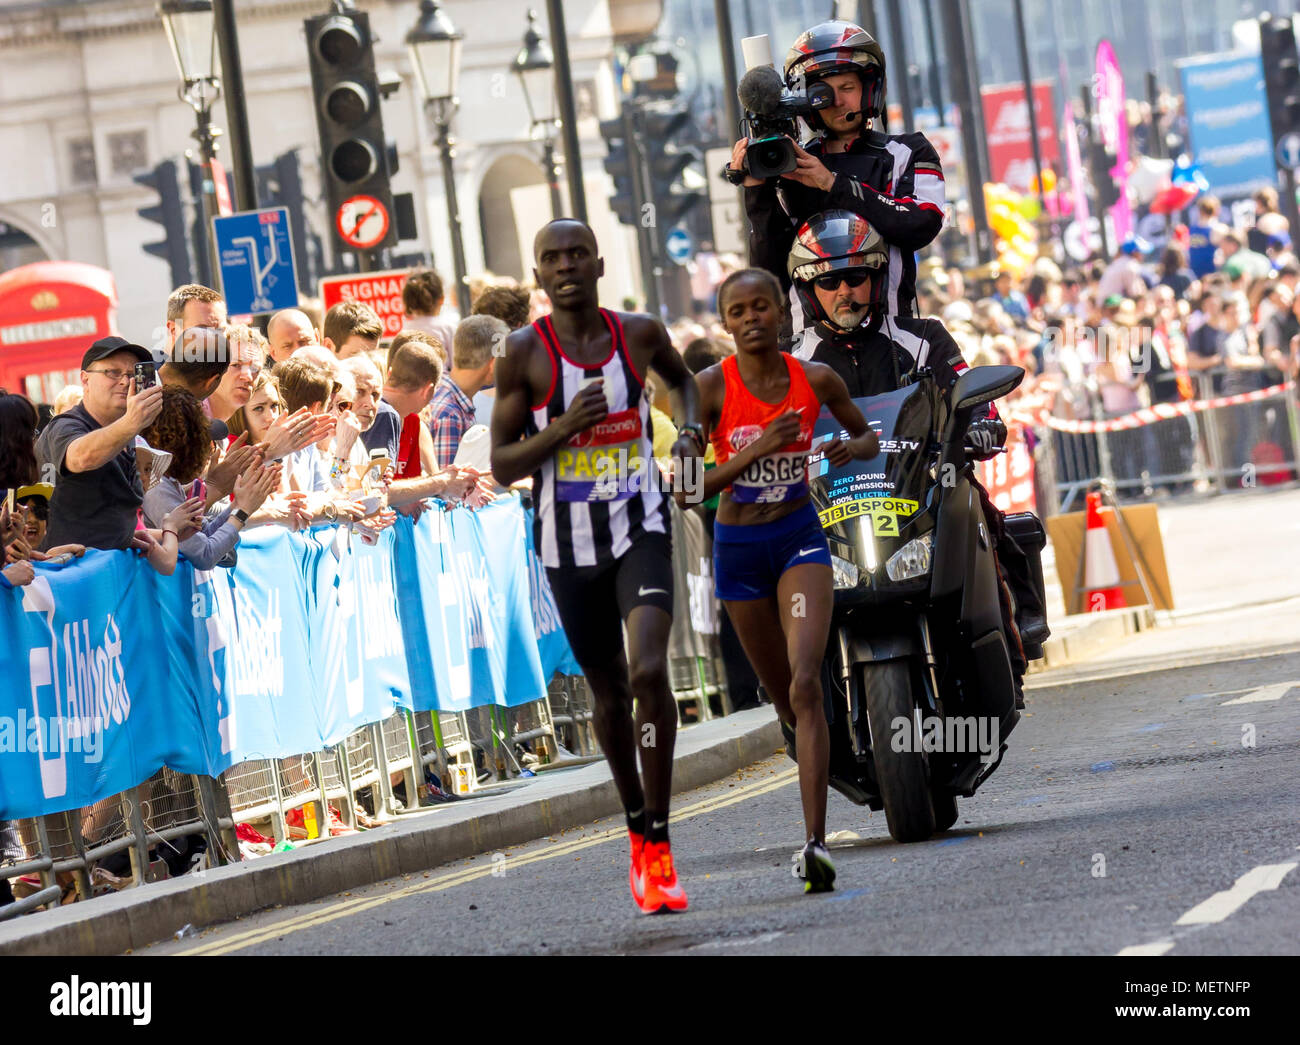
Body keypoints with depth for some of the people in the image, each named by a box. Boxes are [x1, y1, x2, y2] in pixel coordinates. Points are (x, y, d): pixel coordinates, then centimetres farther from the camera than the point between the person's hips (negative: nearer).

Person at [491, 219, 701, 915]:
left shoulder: (639, 334, 1)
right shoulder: (524, 352, -5)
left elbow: (680, 377, 26)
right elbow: (502, 466, -5)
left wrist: (690, 425, 6)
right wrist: (564, 426, -20)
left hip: (641, 527, 0)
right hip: (568, 542, 1)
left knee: (649, 672, -21)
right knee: (609, 693, 12)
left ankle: (659, 847, -14)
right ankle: (638, 832, 33)